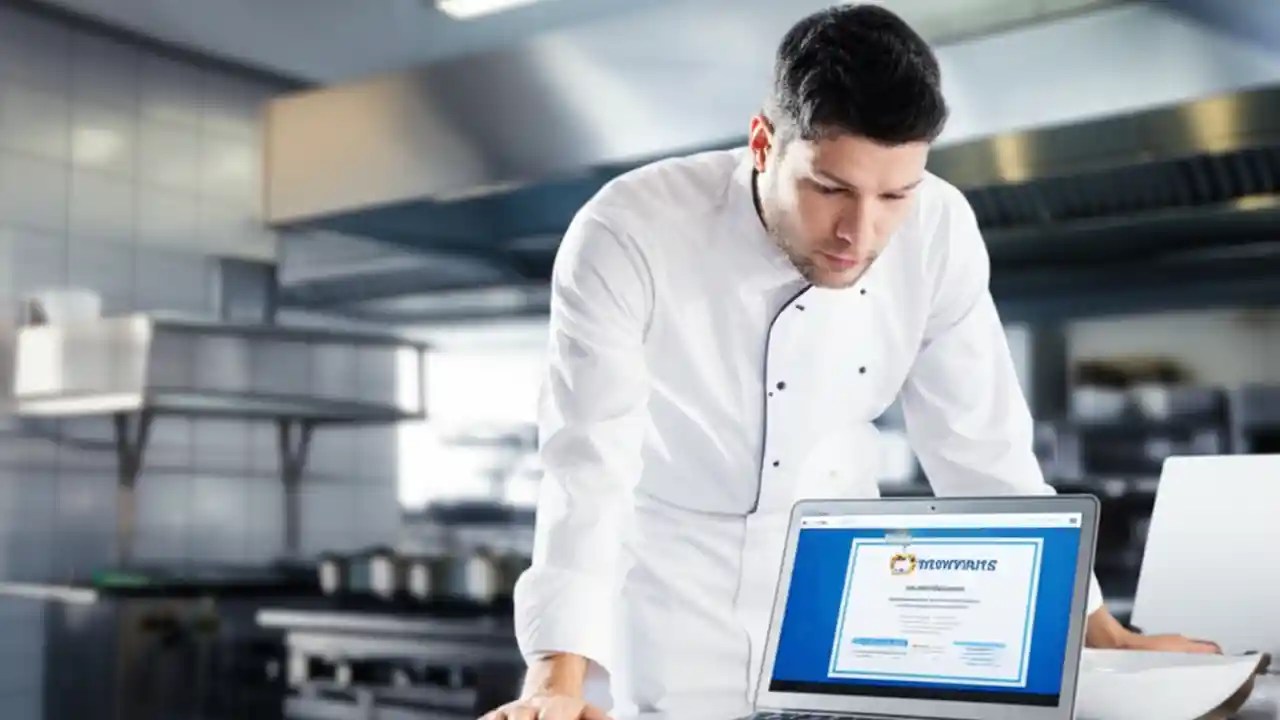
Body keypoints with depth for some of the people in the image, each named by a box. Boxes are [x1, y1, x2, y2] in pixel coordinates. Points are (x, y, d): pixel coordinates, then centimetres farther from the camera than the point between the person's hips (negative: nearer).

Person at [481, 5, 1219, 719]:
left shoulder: (940, 232, -15)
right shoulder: (626, 237, -25)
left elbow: (984, 449, -6)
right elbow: (589, 465, -30)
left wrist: (1105, 638, -3)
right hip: (666, 584, -2)